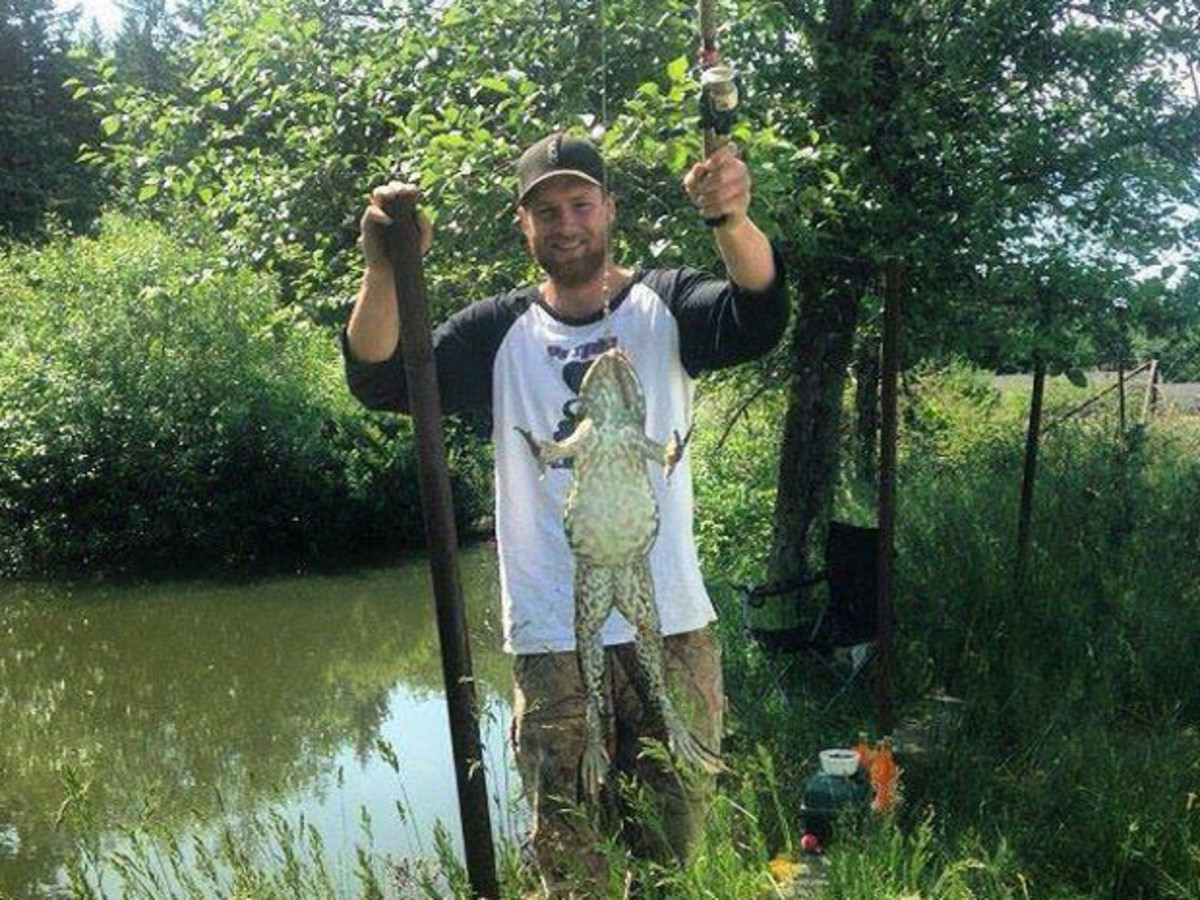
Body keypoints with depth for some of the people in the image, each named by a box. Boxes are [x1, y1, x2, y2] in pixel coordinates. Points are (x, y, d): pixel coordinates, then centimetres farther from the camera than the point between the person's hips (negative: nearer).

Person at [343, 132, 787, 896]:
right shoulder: (499, 332, 4)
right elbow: (381, 380, -8)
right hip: (551, 638, 1)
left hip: (670, 626, 0)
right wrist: (385, 269, -26)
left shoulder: (666, 307, 1)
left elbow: (759, 317, -18)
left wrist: (734, 219, -40)